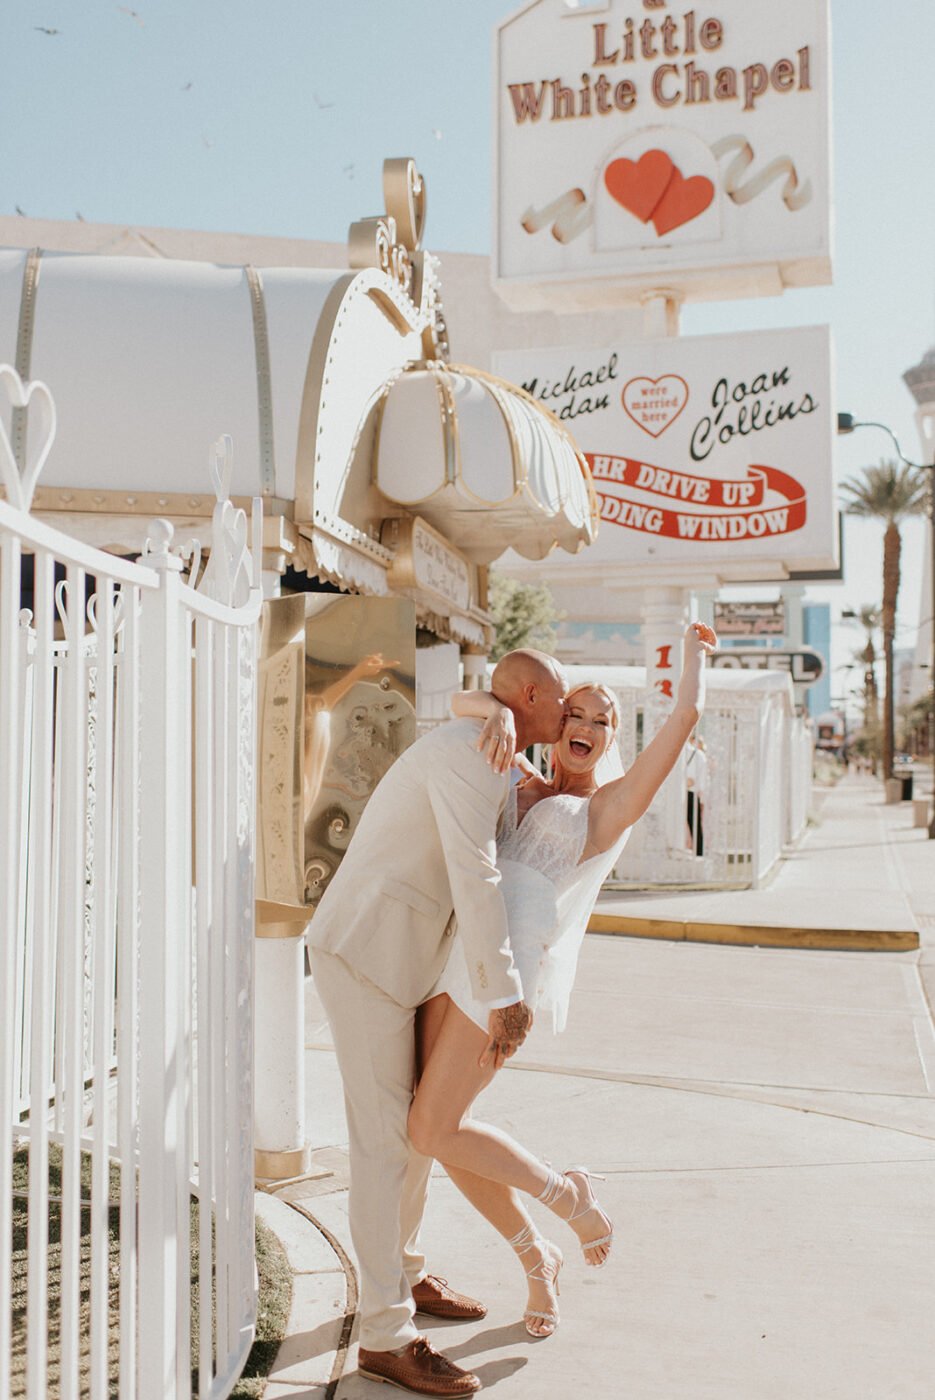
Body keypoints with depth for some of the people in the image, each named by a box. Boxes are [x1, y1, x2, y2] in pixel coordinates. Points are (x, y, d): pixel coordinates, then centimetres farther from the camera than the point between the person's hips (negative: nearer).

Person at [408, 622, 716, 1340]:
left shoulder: (611, 807, 9)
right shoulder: (517, 791, 23)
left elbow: (685, 717, 6)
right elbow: (460, 702, 17)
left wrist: (696, 648, 21)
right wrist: (502, 712, -4)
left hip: (513, 964, -7)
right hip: (454, 961, 7)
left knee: (433, 1132, -8)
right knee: (442, 1131, 7)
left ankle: (569, 1194, 13)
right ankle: (537, 1257, 27)